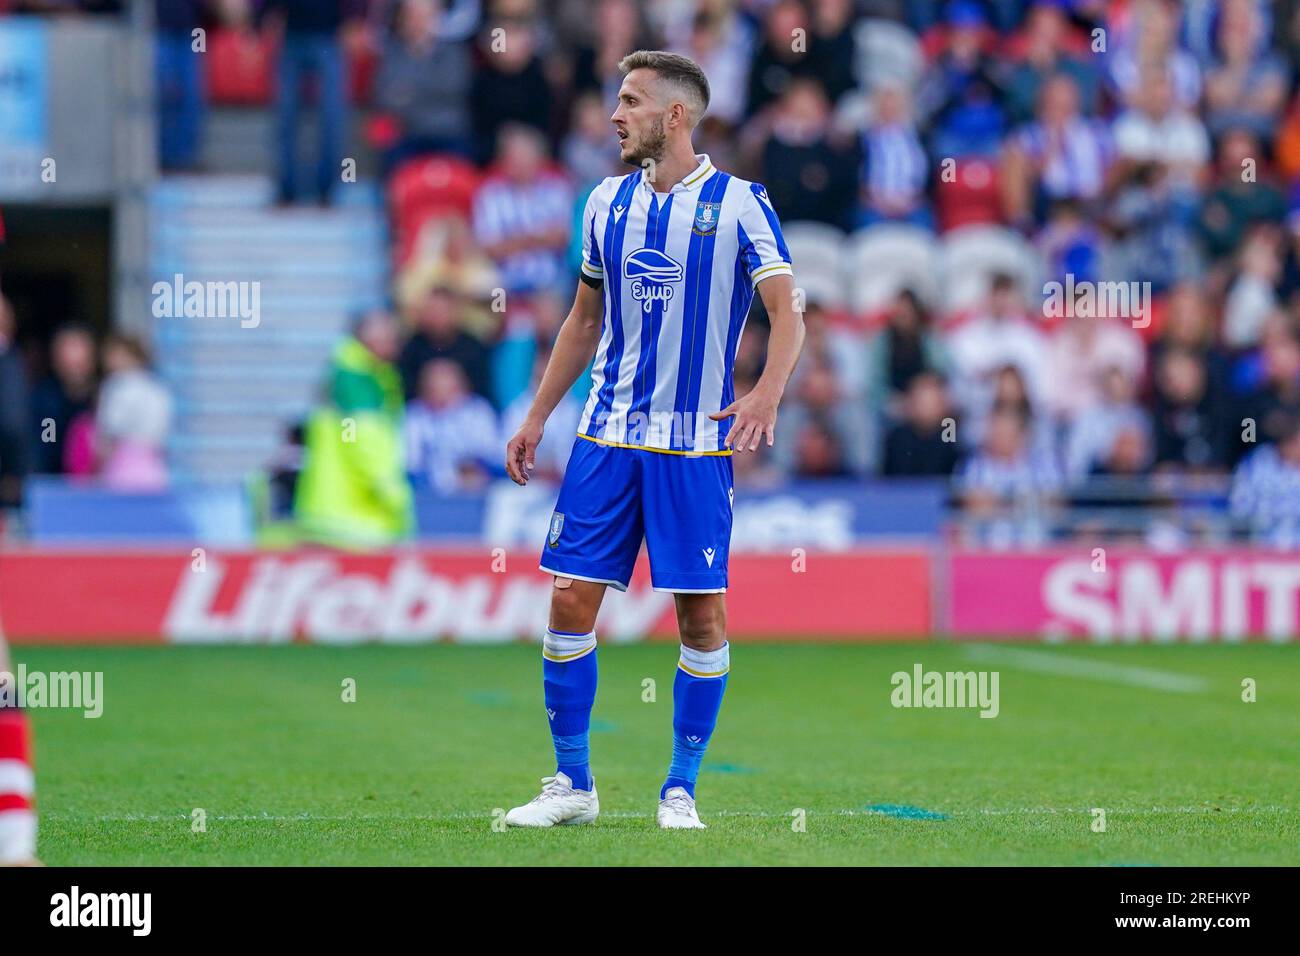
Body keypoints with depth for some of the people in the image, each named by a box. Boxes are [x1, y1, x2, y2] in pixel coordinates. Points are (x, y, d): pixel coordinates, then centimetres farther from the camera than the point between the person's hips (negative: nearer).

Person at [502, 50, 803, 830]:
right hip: (607, 437, 4)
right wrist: (537, 417, 16)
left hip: (695, 444, -4)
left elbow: (787, 313, -10)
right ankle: (573, 786, 9)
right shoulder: (608, 202, 10)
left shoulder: (739, 203, -5)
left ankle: (681, 790, 10)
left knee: (702, 614, -2)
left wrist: (768, 393, -28)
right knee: (571, 600, -1)